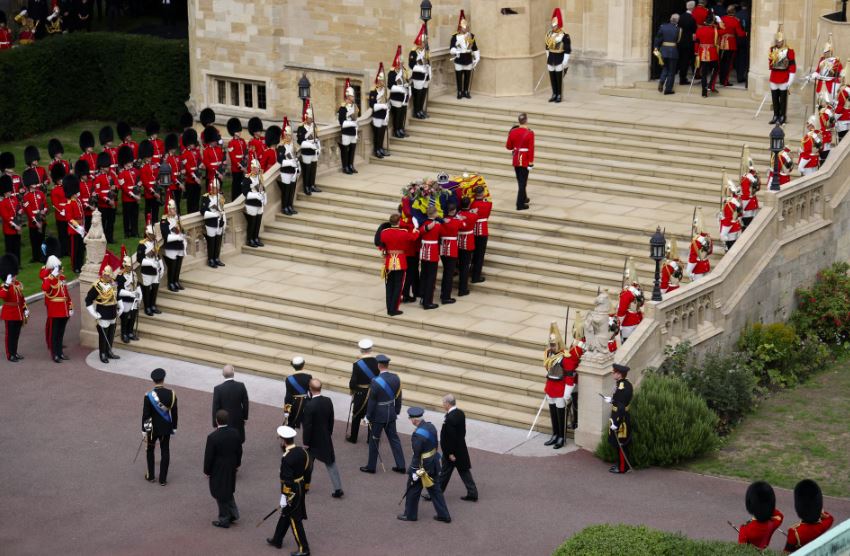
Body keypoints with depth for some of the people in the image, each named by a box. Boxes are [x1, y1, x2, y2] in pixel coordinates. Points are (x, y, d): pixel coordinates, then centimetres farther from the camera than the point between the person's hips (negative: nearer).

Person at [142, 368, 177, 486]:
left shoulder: (149, 396, -19)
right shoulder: (171, 394, -11)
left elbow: (145, 415, -12)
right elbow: (174, 413, -3)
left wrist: (144, 429, 0)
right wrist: (174, 427, 10)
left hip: (152, 428, -2)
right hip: (166, 428, 2)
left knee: (150, 450, 20)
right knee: (165, 452, 11)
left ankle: (150, 476, 26)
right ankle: (163, 479, 14)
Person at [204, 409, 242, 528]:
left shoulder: (213, 437, -26)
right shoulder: (235, 433, -10)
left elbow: (208, 456, -17)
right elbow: (239, 450, 3)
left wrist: (207, 471, -3)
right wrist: (237, 464, 19)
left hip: (218, 470, -5)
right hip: (231, 468, 6)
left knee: (221, 495, 10)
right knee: (228, 491, 26)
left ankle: (224, 520, 21)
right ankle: (233, 514, 32)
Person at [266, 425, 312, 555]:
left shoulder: (286, 458, -27)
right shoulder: (302, 451, -2)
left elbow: (287, 481, -25)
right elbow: (309, 470, 7)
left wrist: (284, 498, -17)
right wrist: (306, 486, 20)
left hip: (292, 492, -9)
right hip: (301, 489, 9)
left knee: (295, 520, 3)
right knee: (285, 514, 24)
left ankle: (304, 549, 10)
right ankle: (277, 540, 39)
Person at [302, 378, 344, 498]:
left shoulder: (310, 406, -26)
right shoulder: (328, 401, -8)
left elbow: (307, 426, -20)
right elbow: (331, 420, 4)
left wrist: (306, 443, -9)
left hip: (313, 440, -5)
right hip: (326, 439, 5)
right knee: (331, 464, 11)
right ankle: (338, 489, 8)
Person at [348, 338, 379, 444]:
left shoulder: (357, 364, -20)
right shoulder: (377, 362, -12)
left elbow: (353, 381, -17)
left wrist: (352, 390, 3)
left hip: (360, 394, -2)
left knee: (356, 416, 15)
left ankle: (353, 438, 25)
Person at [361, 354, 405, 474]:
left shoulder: (375, 382, -23)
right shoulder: (396, 378, -6)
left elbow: (371, 402, -16)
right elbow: (398, 397, 4)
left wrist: (368, 417, -4)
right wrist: (396, 411, 17)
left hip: (378, 416, -5)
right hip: (391, 415, 5)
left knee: (374, 441, 10)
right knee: (394, 439, 15)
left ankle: (371, 466, 22)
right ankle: (401, 465, 18)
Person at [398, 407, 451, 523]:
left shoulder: (417, 435, -28)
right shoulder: (431, 426, -3)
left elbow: (417, 455, -23)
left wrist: (415, 472, -15)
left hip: (423, 466, -8)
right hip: (434, 464, 8)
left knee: (413, 490, 12)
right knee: (435, 489, 18)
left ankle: (410, 514, 27)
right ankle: (444, 515, 23)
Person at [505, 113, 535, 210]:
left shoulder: (513, 132, -2)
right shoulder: (530, 133, -16)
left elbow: (508, 147, 4)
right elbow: (531, 149, -17)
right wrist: (531, 163, -14)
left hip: (516, 160, 5)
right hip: (525, 161, -5)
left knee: (520, 181, 21)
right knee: (523, 182, 1)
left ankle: (523, 198, 38)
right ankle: (520, 204, 2)